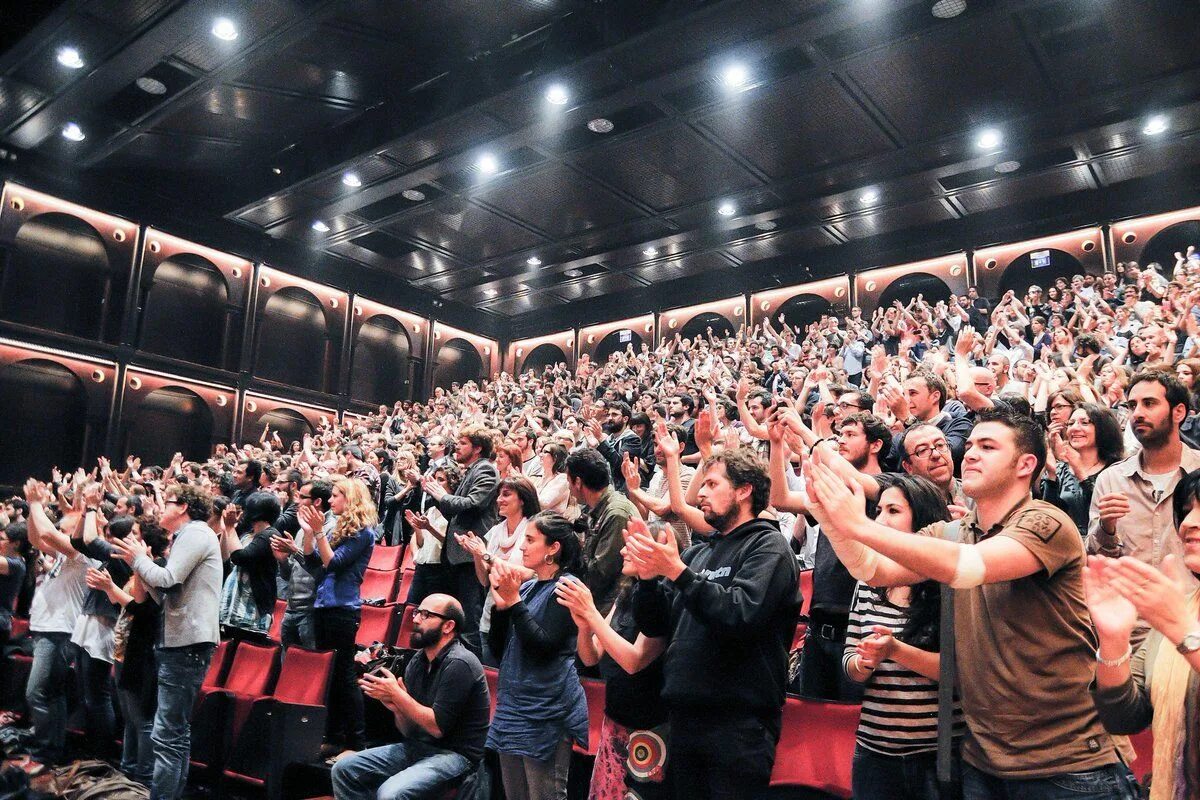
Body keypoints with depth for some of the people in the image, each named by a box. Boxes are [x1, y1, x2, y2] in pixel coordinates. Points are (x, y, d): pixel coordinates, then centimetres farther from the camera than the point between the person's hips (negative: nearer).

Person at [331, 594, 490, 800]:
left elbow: (437, 727, -19)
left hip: (455, 753, -8)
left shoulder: (458, 664, -16)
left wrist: (396, 694, -15)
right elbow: (409, 730, 11)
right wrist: (396, 708, -11)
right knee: (344, 770, 1)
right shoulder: (417, 662, 8)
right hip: (417, 745, 8)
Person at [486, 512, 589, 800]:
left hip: (547, 710, -8)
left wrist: (513, 600, -18)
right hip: (513, 703, 8)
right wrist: (500, 602, -5)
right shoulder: (526, 586, 11)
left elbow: (543, 646, -20)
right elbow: (498, 649, 9)